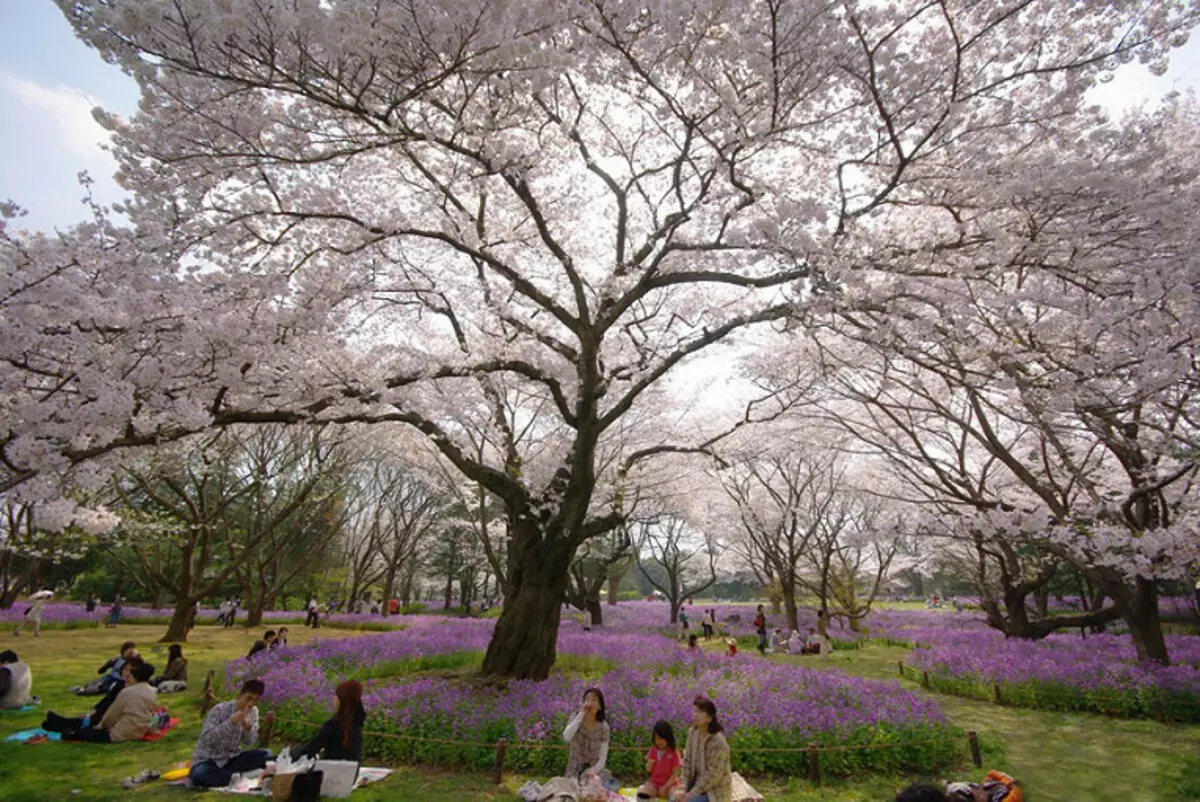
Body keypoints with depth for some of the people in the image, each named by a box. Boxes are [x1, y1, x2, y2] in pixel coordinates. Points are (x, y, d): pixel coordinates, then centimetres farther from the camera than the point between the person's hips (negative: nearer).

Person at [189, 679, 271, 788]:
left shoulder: (253, 712, -4)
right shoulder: (220, 710, -19)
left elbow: (249, 742, 0)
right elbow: (206, 739, -28)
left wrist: (248, 728, -22)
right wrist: (232, 722, -37)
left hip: (231, 759, 4)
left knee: (266, 754, -18)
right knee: (198, 776, -37)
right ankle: (235, 776, -16)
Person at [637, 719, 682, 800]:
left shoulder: (674, 752, -9)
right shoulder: (653, 750, 4)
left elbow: (675, 774, -10)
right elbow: (648, 769, 8)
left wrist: (665, 787, -18)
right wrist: (650, 762, -14)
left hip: (670, 784, -3)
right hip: (654, 783, 3)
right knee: (641, 794, -27)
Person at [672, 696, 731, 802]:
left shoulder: (718, 743, -27)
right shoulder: (692, 732, -6)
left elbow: (712, 775, -23)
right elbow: (687, 761, -2)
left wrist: (692, 793, -19)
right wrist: (682, 788, -11)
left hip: (715, 791, -7)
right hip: (698, 783, 7)